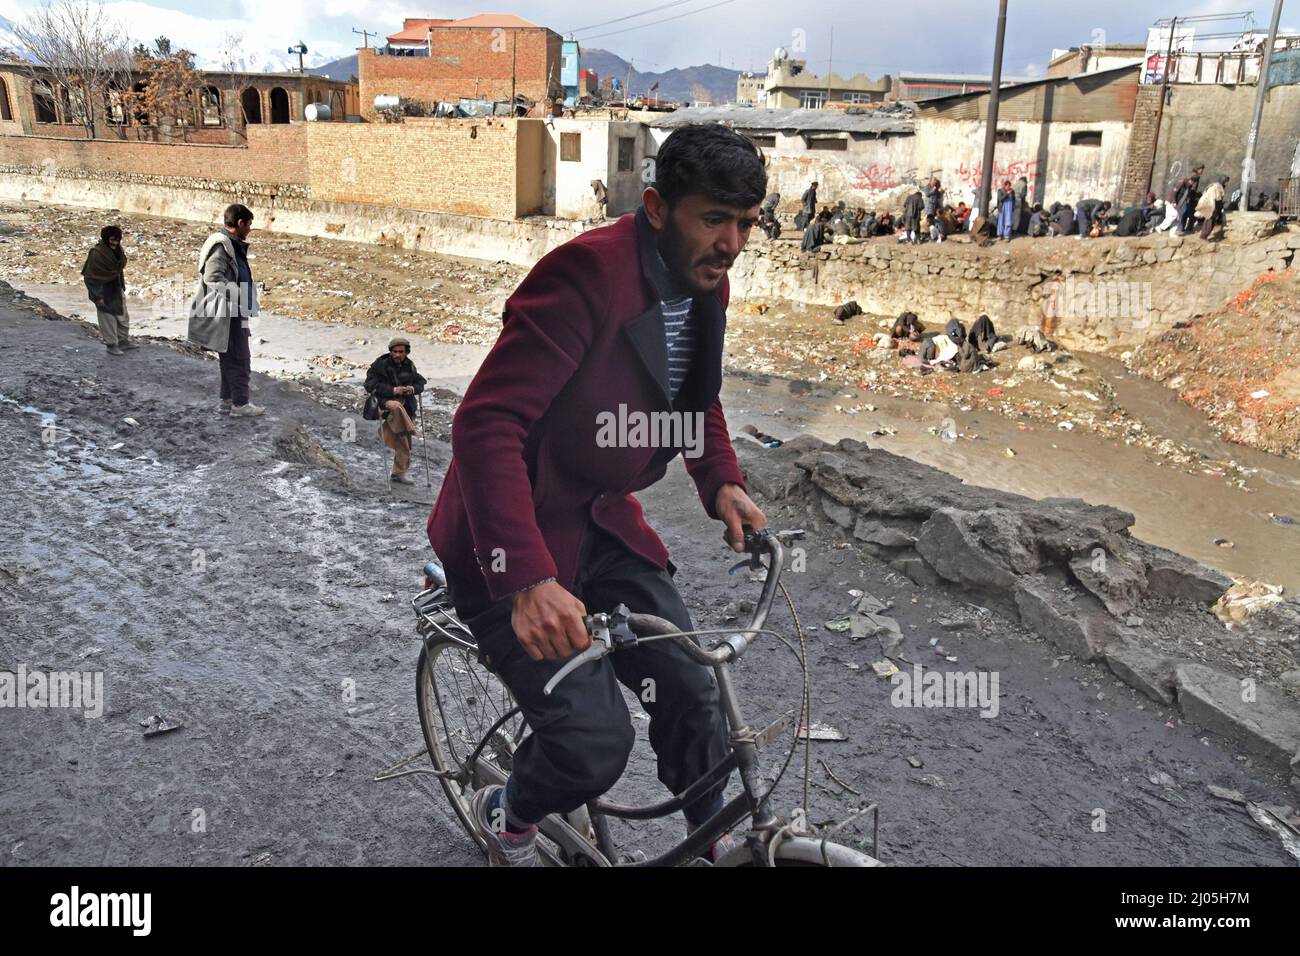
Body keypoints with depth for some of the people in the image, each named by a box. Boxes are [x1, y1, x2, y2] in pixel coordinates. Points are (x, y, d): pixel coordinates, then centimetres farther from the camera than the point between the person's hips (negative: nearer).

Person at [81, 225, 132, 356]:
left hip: (116, 290, 8)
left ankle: (123, 340, 31)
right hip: (103, 291, -8)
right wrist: (97, 296, -21)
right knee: (108, 319, 2)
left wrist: (122, 287, 15)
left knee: (123, 317, 17)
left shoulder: (117, 250, -2)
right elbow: (90, 276, -20)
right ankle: (111, 345, 14)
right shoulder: (96, 253, -24)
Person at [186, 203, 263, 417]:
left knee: (231, 359, 16)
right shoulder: (221, 245, -17)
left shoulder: (234, 245, 14)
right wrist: (238, 294, -22)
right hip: (227, 313, -10)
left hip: (235, 313, 10)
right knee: (240, 359, -3)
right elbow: (213, 278, -26)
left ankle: (227, 401, 25)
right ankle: (240, 404, 6)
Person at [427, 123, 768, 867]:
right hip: (512, 541, -7)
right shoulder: (588, 272, -26)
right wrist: (528, 578, -39)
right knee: (596, 744, -10)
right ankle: (508, 817, 25)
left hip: (599, 521, 7)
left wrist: (723, 483, 2)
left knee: (692, 698, 3)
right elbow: (486, 425, -32)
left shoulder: (704, 283, 0)